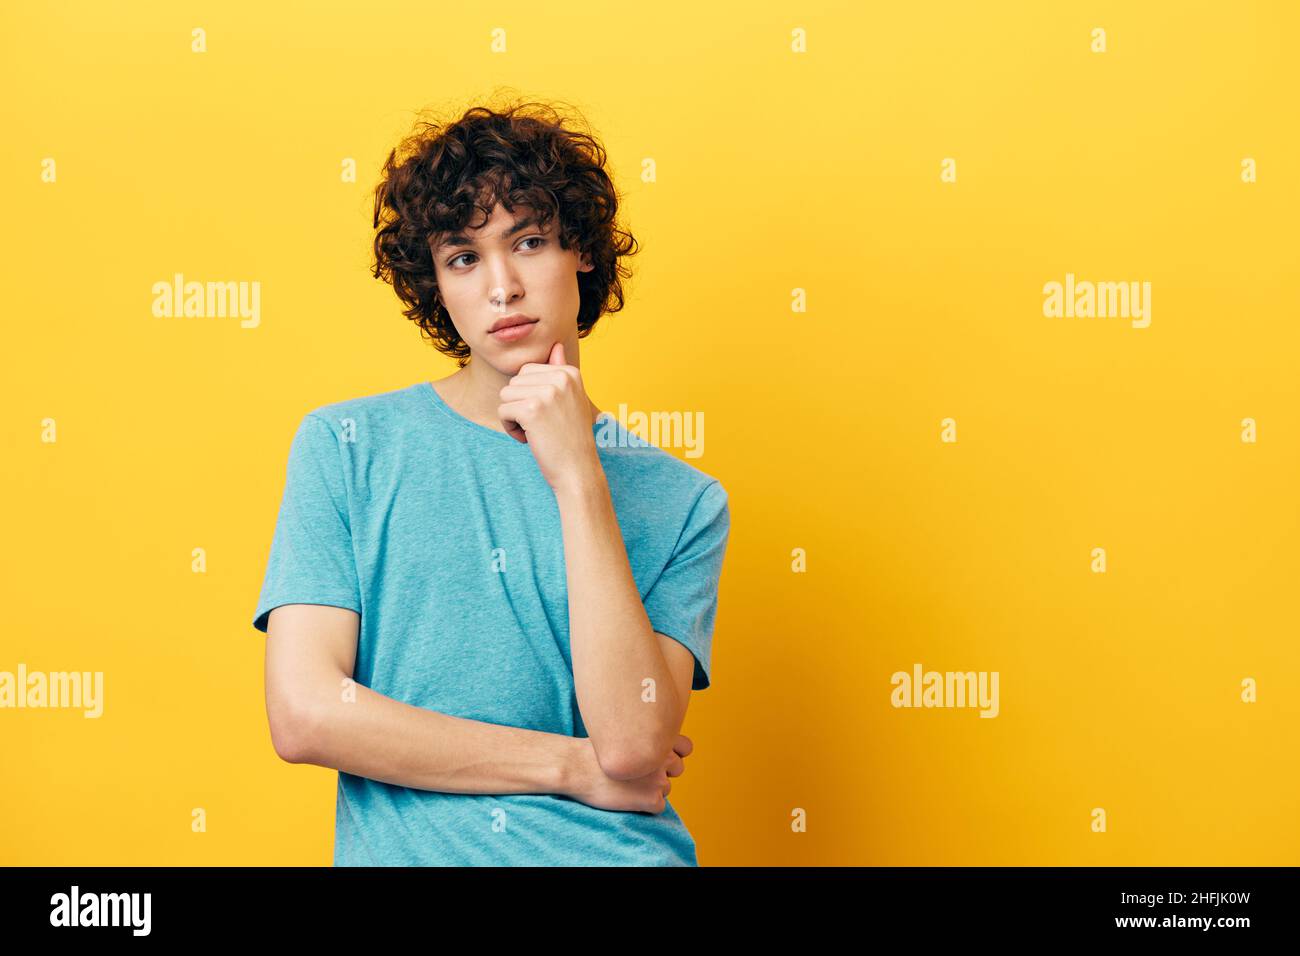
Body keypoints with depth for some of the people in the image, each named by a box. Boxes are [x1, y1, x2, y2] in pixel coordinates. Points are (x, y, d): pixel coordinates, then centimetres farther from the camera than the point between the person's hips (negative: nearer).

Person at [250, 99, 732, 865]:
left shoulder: (681, 502, 5)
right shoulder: (346, 447, 5)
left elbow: (632, 744, -8)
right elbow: (303, 713, -5)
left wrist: (578, 479, -9)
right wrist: (579, 767, -4)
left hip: (620, 854, 1)